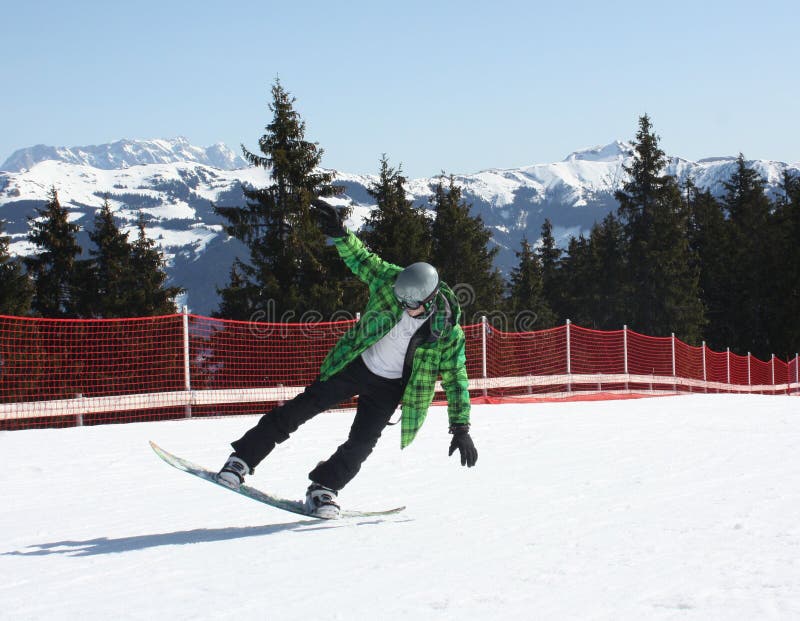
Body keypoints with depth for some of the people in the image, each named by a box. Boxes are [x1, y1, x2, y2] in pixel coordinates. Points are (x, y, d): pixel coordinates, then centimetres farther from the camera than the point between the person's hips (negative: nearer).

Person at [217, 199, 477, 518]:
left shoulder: (448, 333, -21)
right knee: (299, 409, -3)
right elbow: (362, 259, -7)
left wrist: (460, 428, -13)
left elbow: (456, 380, -13)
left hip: (389, 387, -1)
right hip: (355, 364, 1)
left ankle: (324, 487, 9)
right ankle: (243, 458, 3)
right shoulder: (392, 281, -18)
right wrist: (339, 234, -25)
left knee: (361, 443, -13)